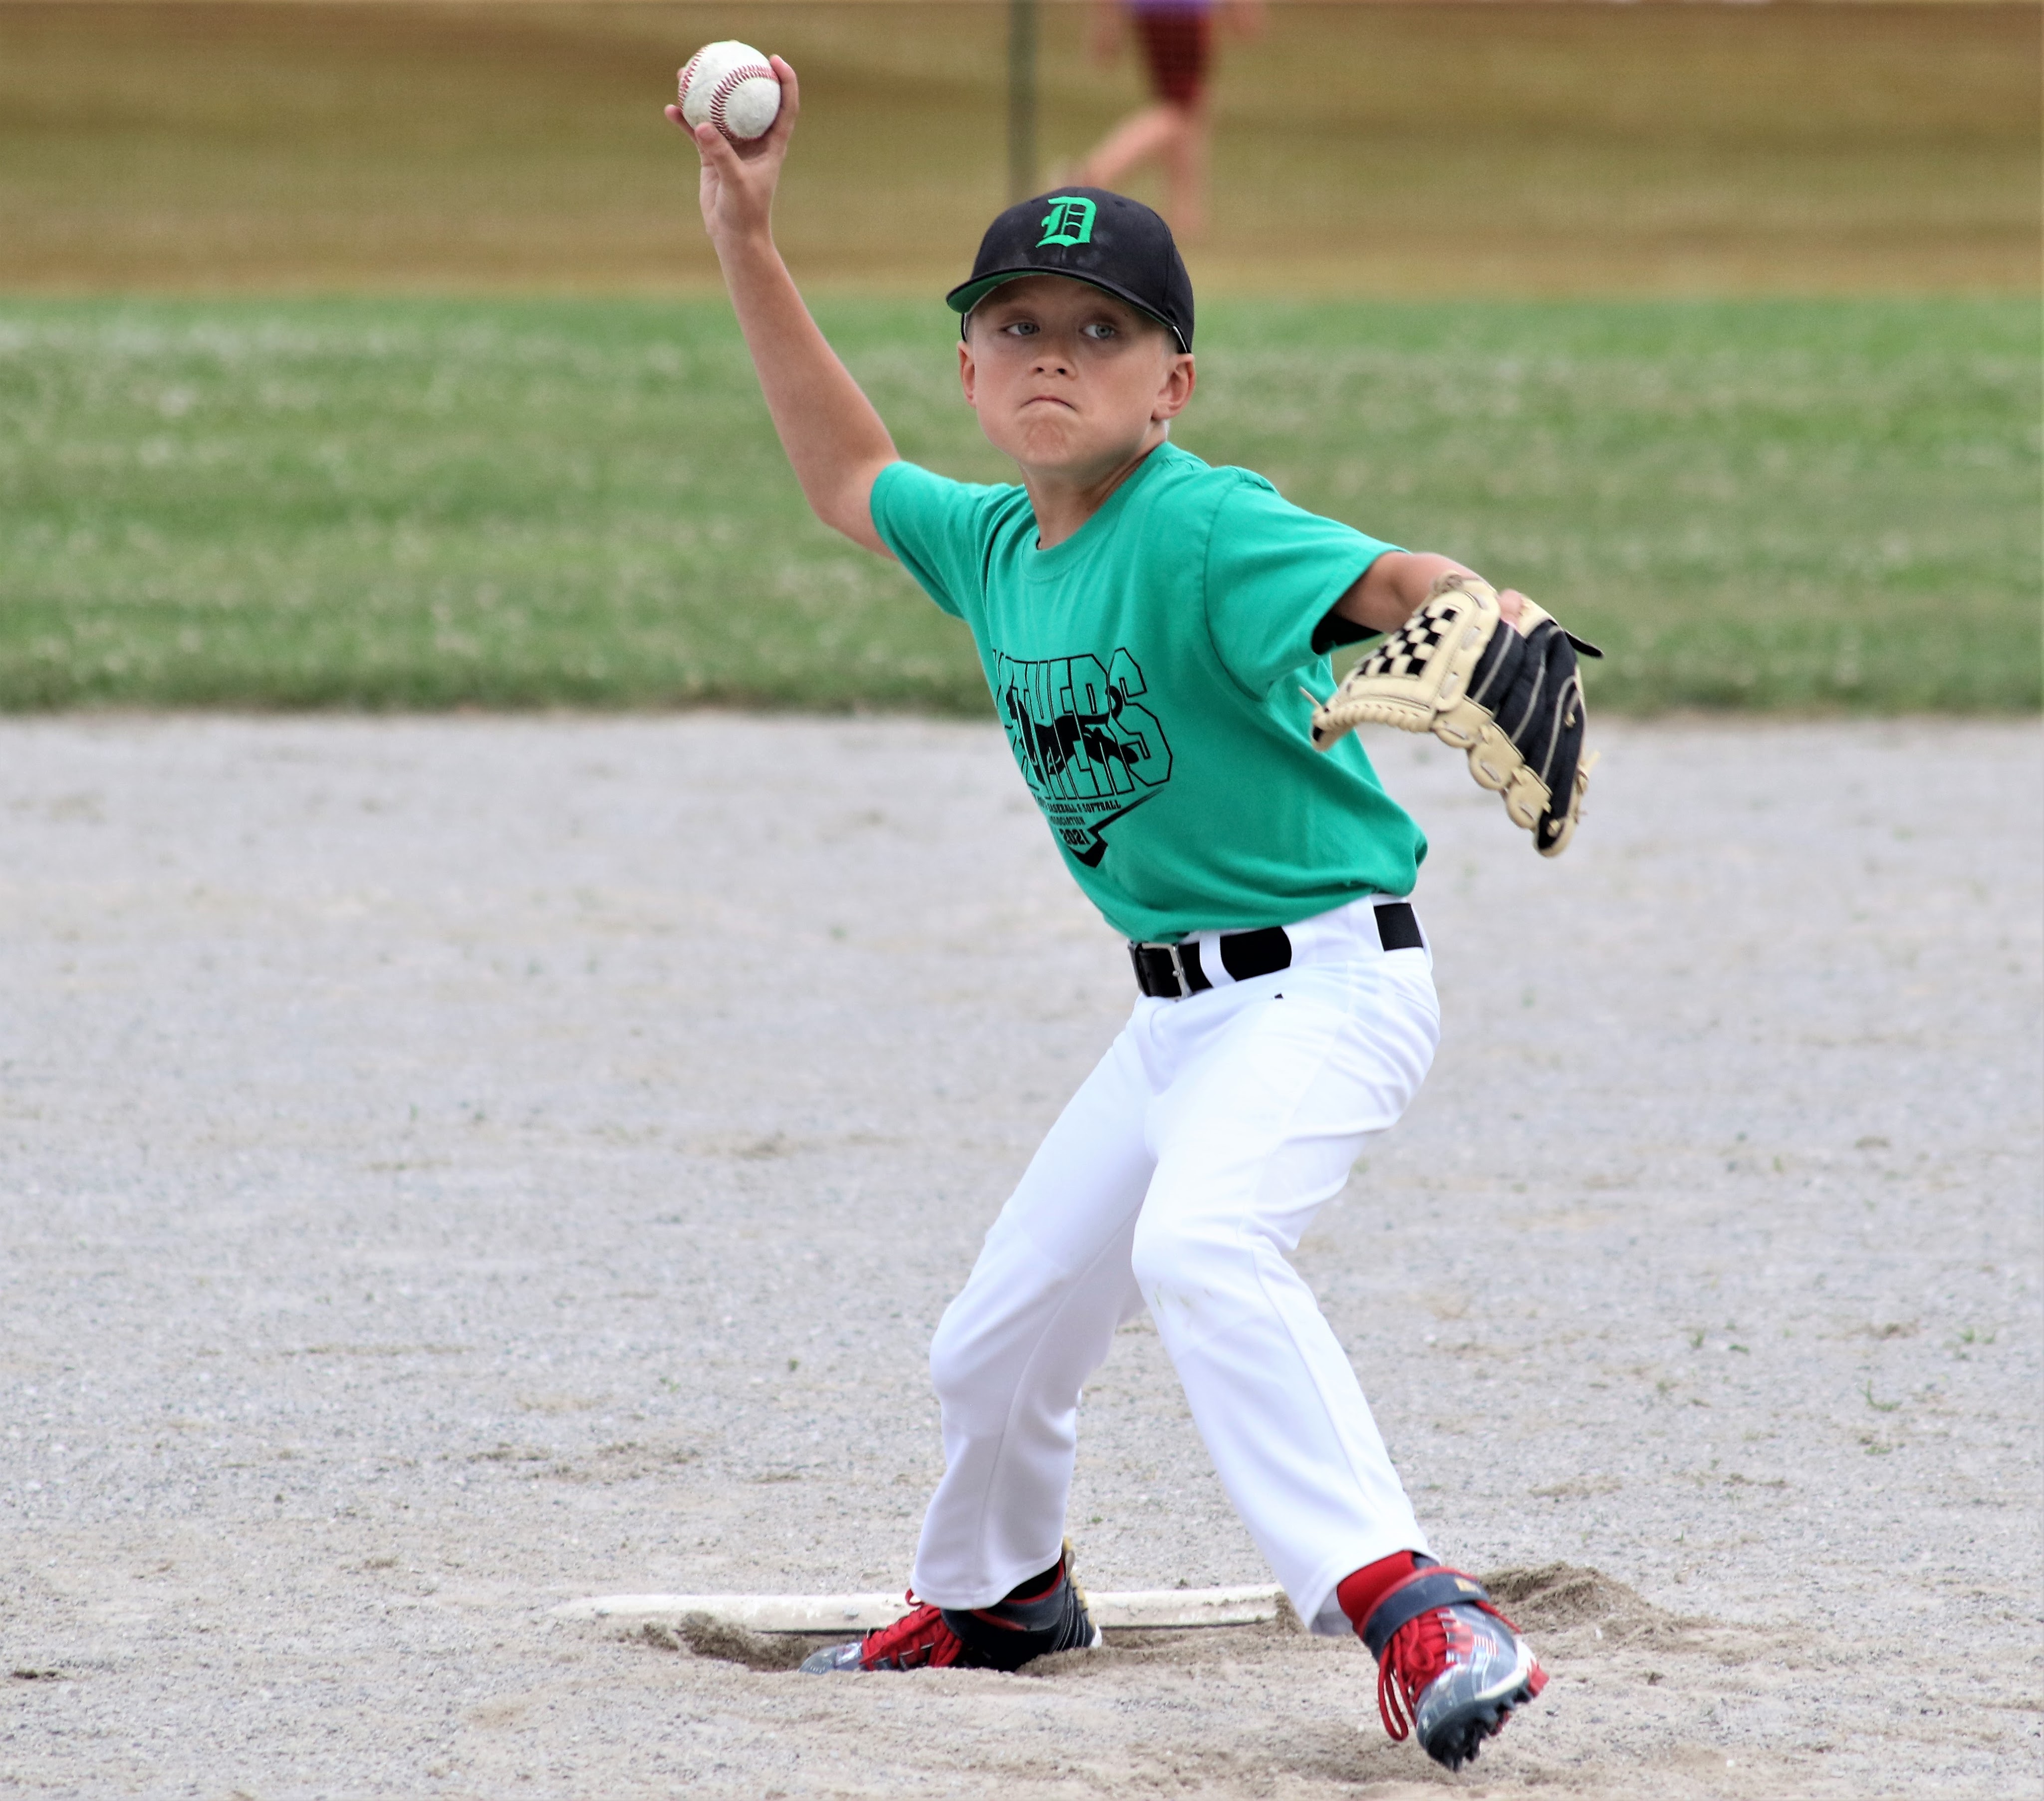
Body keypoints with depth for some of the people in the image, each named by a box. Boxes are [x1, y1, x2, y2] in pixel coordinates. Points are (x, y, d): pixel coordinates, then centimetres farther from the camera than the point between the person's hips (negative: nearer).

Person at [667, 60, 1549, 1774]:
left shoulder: (1201, 526, -20)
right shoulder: (992, 544, 5)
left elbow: (1371, 582, -38)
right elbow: (851, 478, 25)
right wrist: (747, 245, 19)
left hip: (1325, 975, -9)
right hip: (1179, 1008, 9)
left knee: (1201, 1240, -35)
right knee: (1001, 1337, 18)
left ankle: (1413, 1613, -42)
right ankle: (994, 1595, 48)